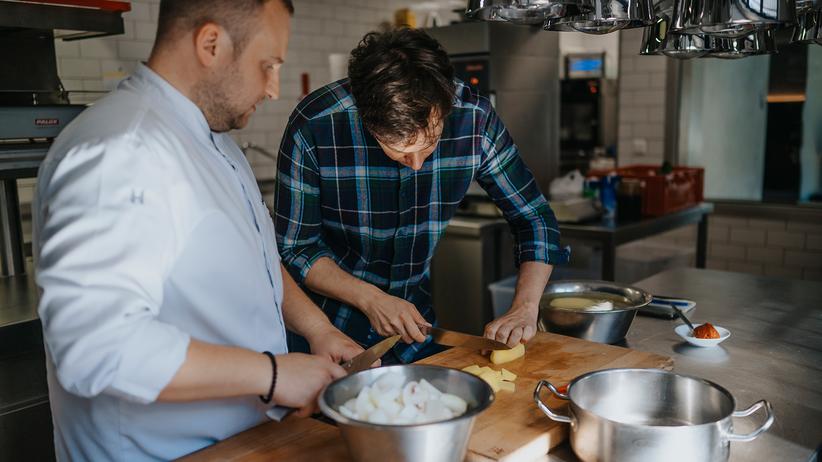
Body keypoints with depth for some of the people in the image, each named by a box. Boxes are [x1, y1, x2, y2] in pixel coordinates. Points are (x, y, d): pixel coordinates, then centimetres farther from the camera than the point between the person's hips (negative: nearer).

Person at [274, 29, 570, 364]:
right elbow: (294, 248, -14)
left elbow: (534, 218, -7)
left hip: (415, 320, 2)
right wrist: (370, 299, -24)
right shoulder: (314, 126, -24)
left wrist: (525, 309, -19)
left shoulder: (473, 118, -18)